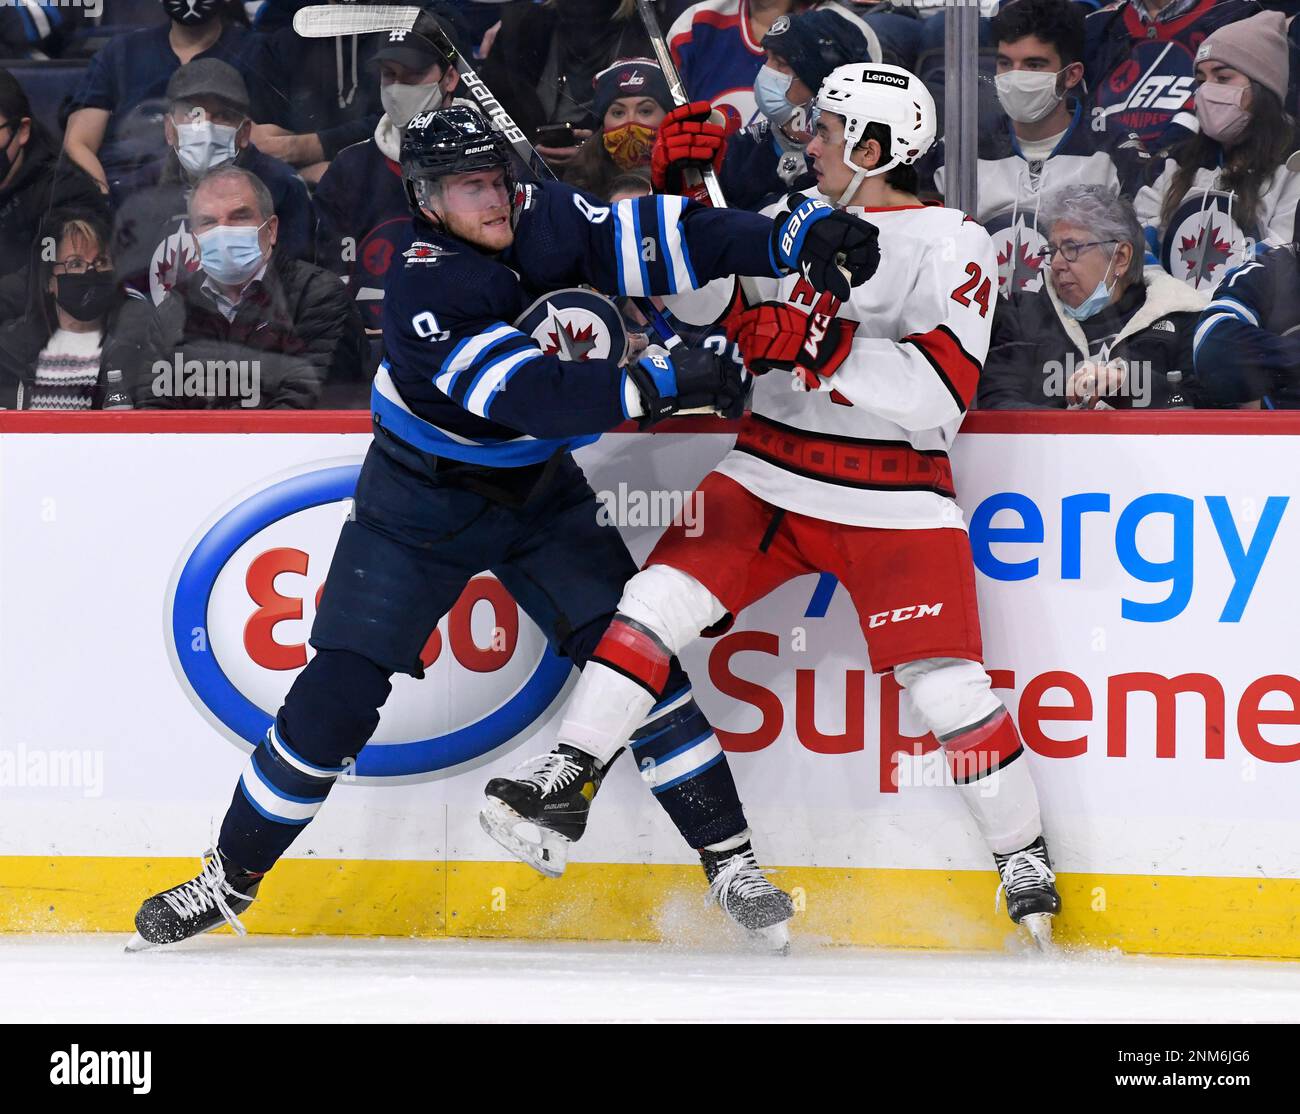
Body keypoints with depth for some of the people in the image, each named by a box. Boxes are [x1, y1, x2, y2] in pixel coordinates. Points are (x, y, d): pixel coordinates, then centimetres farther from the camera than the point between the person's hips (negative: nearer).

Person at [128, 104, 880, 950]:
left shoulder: (540, 222, -13)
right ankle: (231, 879, 8)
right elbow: (531, 394, -38)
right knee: (338, 691, -6)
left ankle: (730, 857, 0)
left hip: (540, 496, 4)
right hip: (421, 502, -4)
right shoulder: (422, 292, -29)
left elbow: (655, 239, -16)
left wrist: (796, 240, -28)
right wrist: (665, 381, -39)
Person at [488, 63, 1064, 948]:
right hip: (769, 479, 5)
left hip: (890, 507, -5)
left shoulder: (953, 246, -10)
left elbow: (941, 392, -22)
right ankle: (568, 781, -4)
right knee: (658, 601, -9)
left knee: (947, 686, -9)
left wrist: (818, 344, -28)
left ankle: (1025, 861, 6)